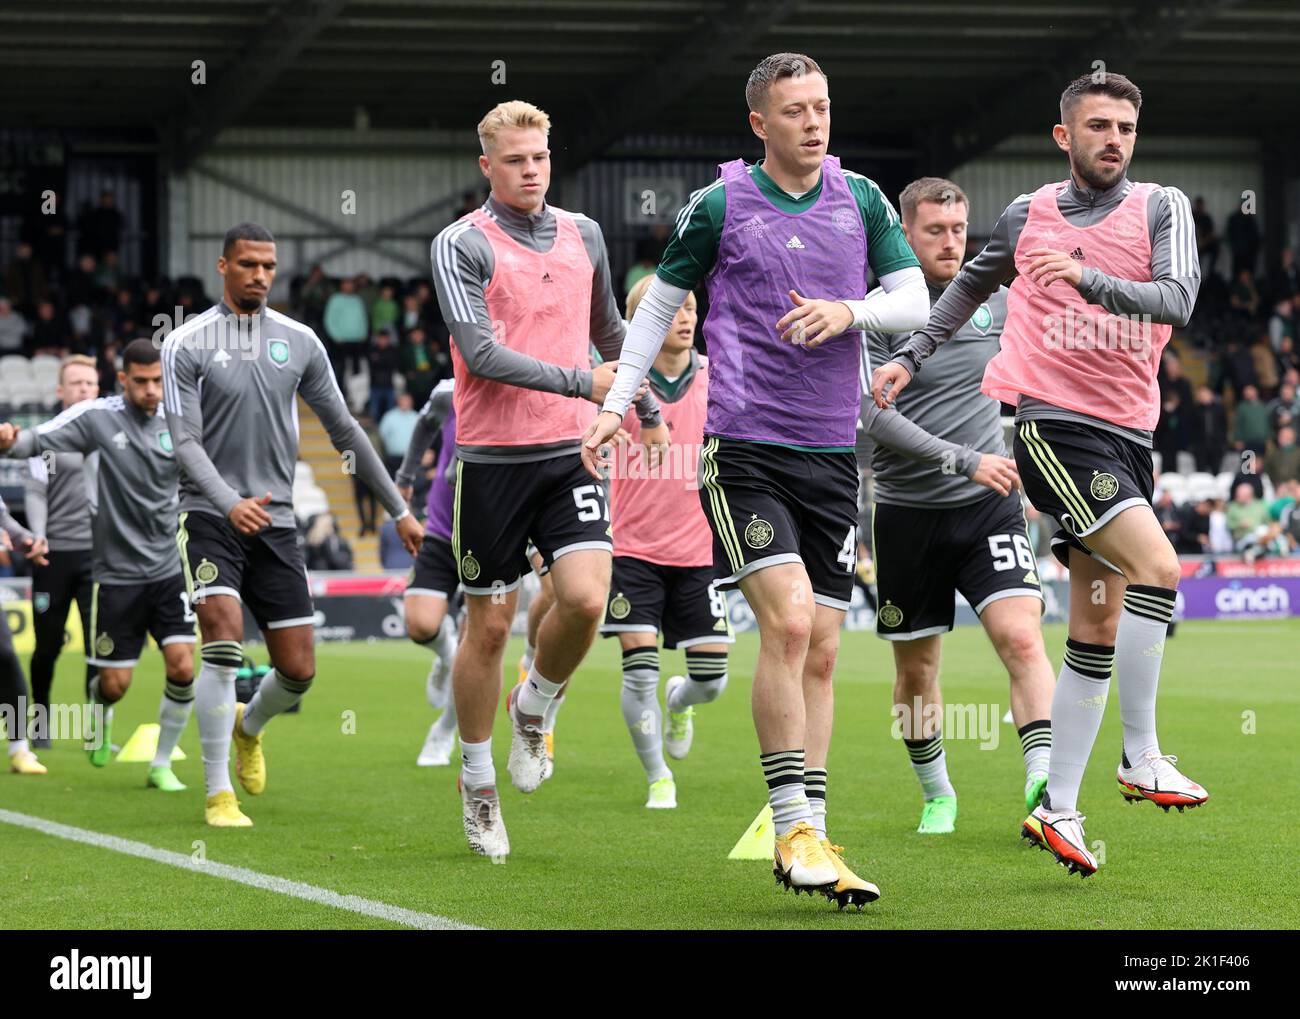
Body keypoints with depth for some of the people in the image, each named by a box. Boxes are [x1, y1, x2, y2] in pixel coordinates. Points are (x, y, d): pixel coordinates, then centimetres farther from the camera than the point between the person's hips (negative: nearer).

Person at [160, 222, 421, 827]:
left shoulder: (299, 342, 8)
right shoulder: (187, 345, -3)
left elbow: (344, 430, 15)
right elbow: (185, 440, -11)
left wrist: (399, 510, 14)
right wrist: (230, 503, -28)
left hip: (276, 524, 4)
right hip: (210, 516, -4)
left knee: (298, 671, 1)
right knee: (224, 637, -23)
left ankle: (249, 727, 36)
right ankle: (218, 794, -14)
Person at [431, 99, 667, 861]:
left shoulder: (583, 235, 10)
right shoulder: (462, 245, -6)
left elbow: (610, 333, 26)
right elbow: (480, 352, -17)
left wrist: (648, 411, 33)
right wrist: (581, 383, -21)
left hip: (570, 452, 3)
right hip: (492, 459, -3)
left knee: (586, 598, -16)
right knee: (489, 627, 3)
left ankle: (534, 710, 13)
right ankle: (479, 781, 20)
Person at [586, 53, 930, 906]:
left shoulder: (862, 199, 9)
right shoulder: (720, 206, 0)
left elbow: (915, 300, 7)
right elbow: (660, 301, 11)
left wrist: (848, 310, -12)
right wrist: (618, 401, 7)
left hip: (832, 452, 4)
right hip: (744, 447, -4)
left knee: (821, 652, 4)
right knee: (788, 620, -19)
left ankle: (814, 841, 9)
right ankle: (794, 831, -14)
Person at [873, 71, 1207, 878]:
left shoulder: (1162, 207, 4)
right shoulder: (1029, 215, 6)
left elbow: (1177, 300, -13)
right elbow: (973, 281, 26)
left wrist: (1089, 279, -27)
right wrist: (912, 357, 21)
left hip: (1126, 432, 3)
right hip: (1046, 416, -3)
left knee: (1099, 630, 4)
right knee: (1158, 567, -21)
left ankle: (1058, 808, 11)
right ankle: (1142, 758, -13)